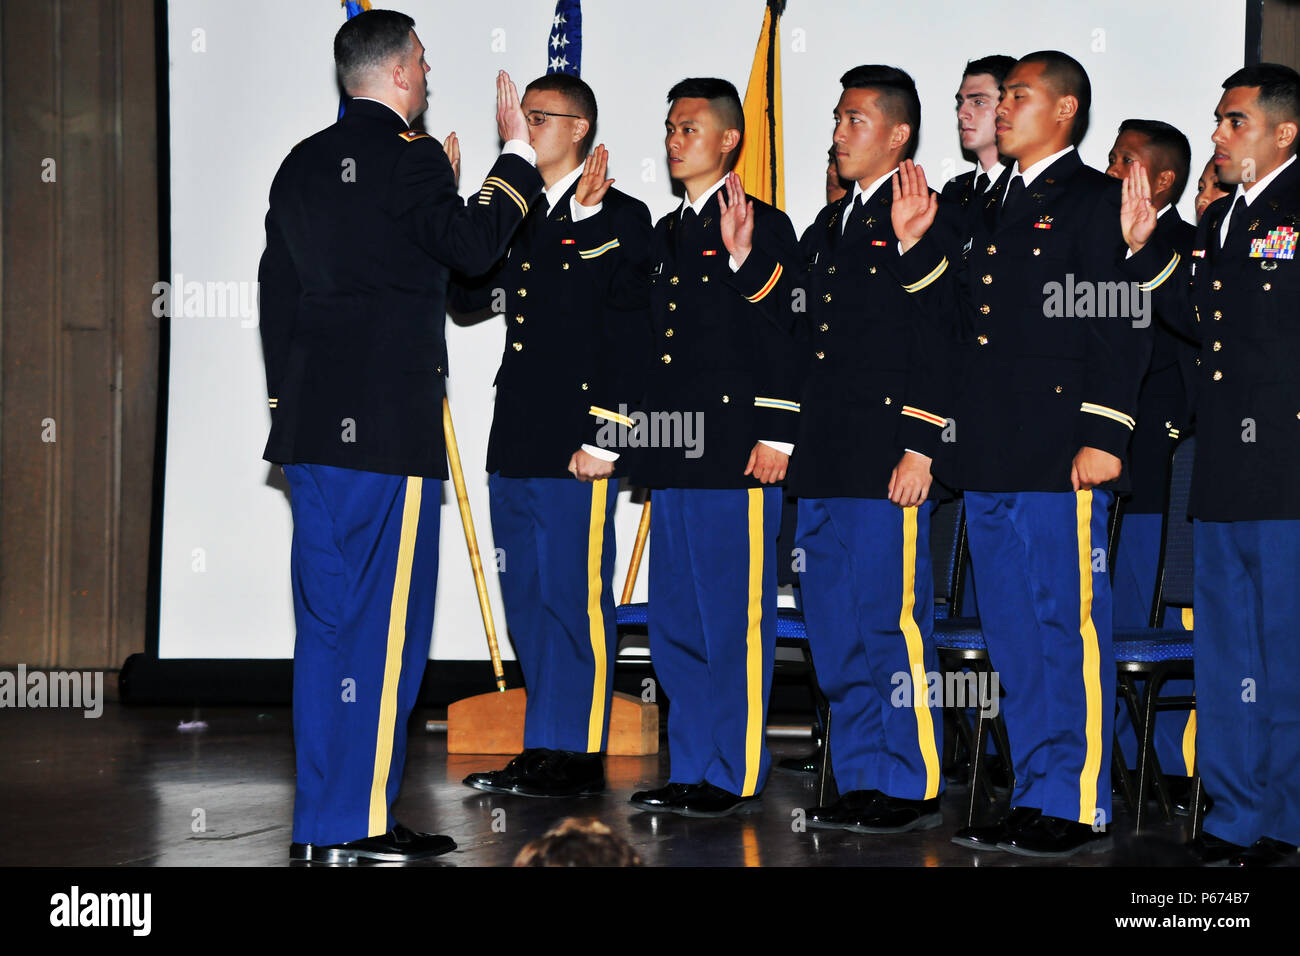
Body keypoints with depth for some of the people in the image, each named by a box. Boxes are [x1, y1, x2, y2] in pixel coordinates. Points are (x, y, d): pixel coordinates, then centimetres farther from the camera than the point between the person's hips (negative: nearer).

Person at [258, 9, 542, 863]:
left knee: (326, 618, 10)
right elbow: (471, 246, -15)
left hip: (311, 425, 8)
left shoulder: (302, 165, 16)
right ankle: (362, 822, -2)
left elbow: (278, 292, 17)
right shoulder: (410, 157, -8)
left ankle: (319, 825, 14)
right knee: (385, 619, -3)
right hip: (390, 427, -8)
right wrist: (516, 152, -5)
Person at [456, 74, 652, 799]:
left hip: (577, 445, -7)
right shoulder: (519, 217, 19)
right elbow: (468, 295, 15)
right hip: (516, 442, 7)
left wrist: (605, 439, -15)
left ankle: (579, 755, 5)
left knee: (574, 598, -3)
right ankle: (545, 750, 19)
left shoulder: (619, 217, -3)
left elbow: (631, 338, -9)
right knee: (527, 602, 11)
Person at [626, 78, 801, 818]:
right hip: (674, 453, 8)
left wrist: (775, 435, -15)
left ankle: (737, 774, 2)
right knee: (677, 620, 9)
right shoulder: (667, 235, 20)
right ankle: (693, 769, 17)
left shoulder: (765, 226, -2)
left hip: (736, 451, -8)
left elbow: (782, 334, -8)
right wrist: (642, 438, 17)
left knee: (734, 618, -5)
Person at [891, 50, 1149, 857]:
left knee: (1070, 630, -4)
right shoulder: (992, 209, 21)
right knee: (1014, 637, 11)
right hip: (992, 458, 8)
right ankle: (1038, 799, 19)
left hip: (1061, 457, -8)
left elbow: (1122, 328, -10)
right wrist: (916, 242, 9)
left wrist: (1104, 436, -16)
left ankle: (1080, 810, 2)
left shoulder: (1097, 201, -4)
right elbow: (954, 306, 21)